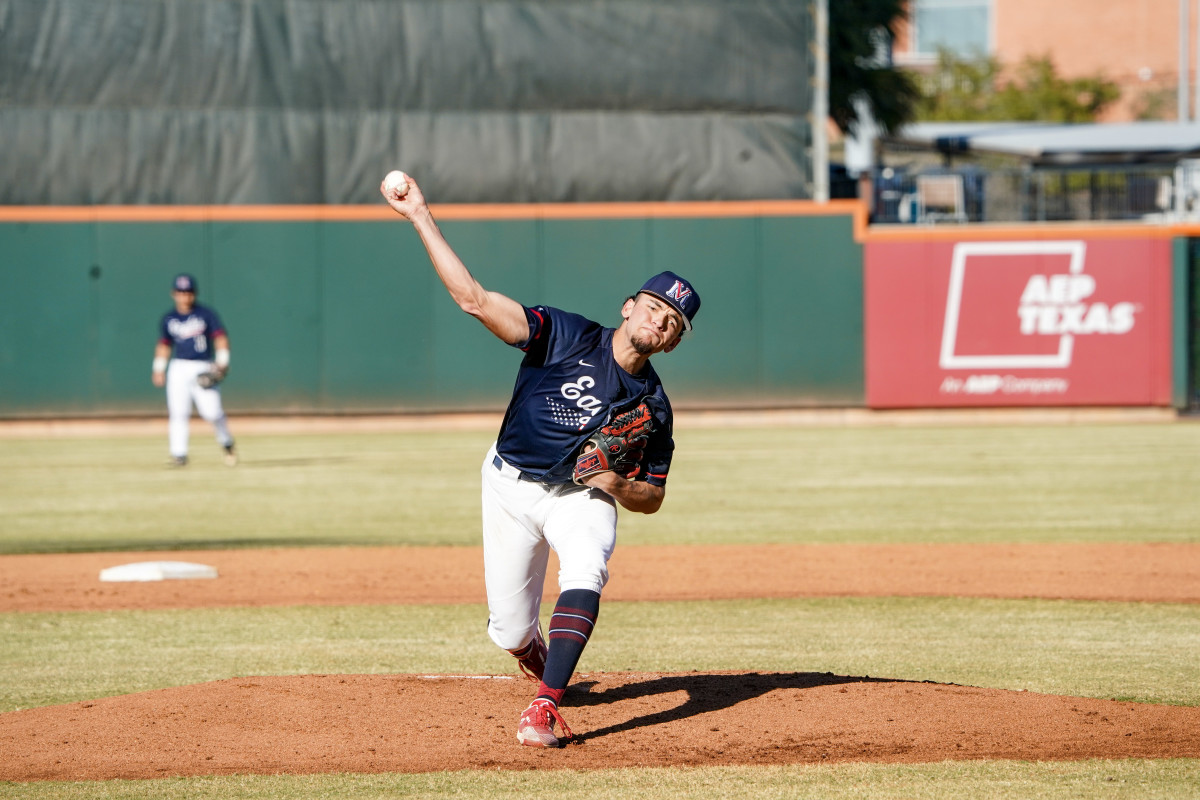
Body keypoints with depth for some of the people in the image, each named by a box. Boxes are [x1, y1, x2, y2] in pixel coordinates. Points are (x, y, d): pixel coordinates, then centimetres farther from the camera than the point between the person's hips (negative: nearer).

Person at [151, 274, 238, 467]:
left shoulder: (206, 314, -1)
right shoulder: (169, 319, 10)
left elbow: (220, 337, -3)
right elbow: (164, 344, 20)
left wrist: (221, 362, -15)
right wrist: (159, 368, 12)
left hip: (203, 368, -3)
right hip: (179, 368, 3)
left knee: (212, 411, -12)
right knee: (177, 412, -9)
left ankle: (227, 444, 13)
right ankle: (179, 454, -8)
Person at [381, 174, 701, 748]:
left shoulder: (652, 407, -9)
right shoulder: (567, 336, -16)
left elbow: (652, 498, 1)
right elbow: (474, 299, -24)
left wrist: (617, 485, -24)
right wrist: (420, 217, -31)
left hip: (581, 496, 0)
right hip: (510, 486, 0)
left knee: (585, 572, -33)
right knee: (510, 631, 2)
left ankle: (545, 708, -37)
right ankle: (537, 653, 43)